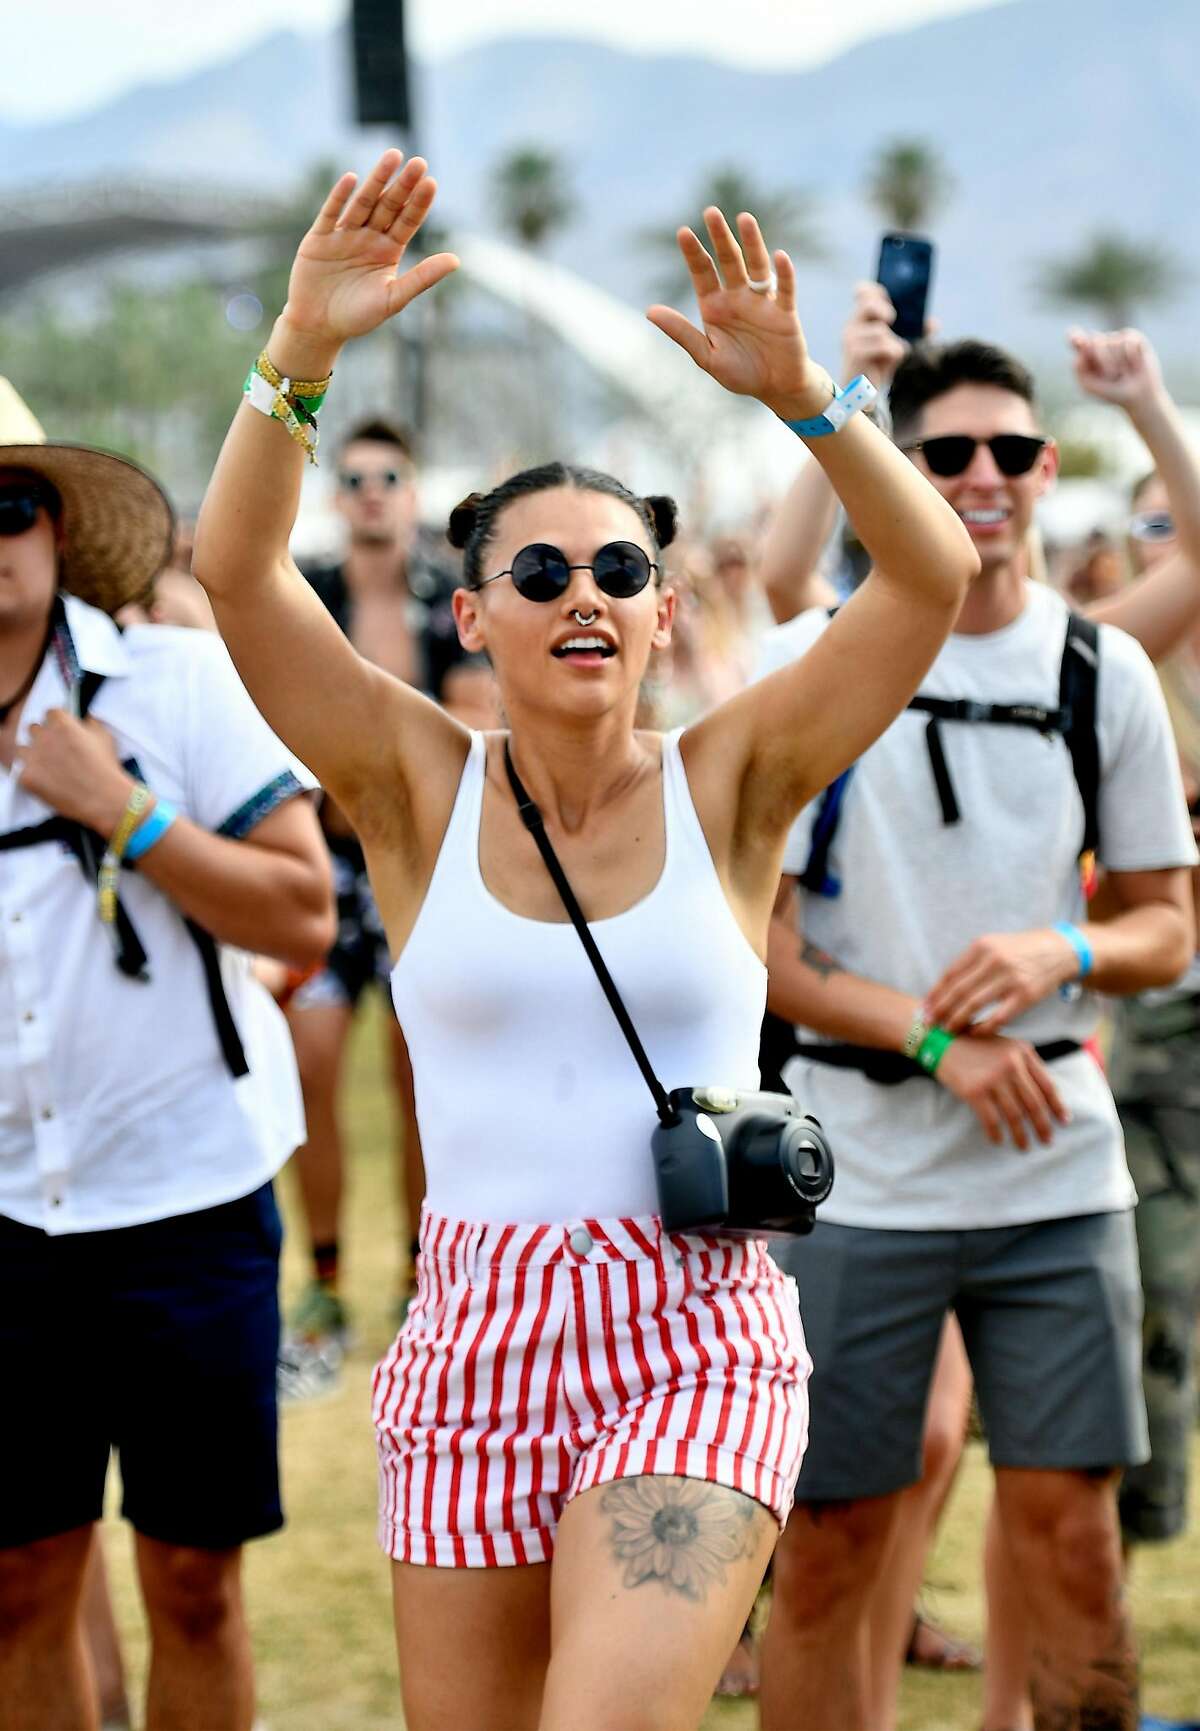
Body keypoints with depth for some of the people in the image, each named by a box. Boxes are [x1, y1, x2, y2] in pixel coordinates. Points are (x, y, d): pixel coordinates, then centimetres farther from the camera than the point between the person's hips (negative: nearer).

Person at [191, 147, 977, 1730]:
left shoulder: (729, 784, 1)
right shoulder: (420, 790, 2)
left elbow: (935, 576, -11)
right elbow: (236, 572, -11)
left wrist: (798, 393, -25)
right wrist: (302, 350, -24)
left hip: (697, 1355, -2)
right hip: (472, 1348, 2)